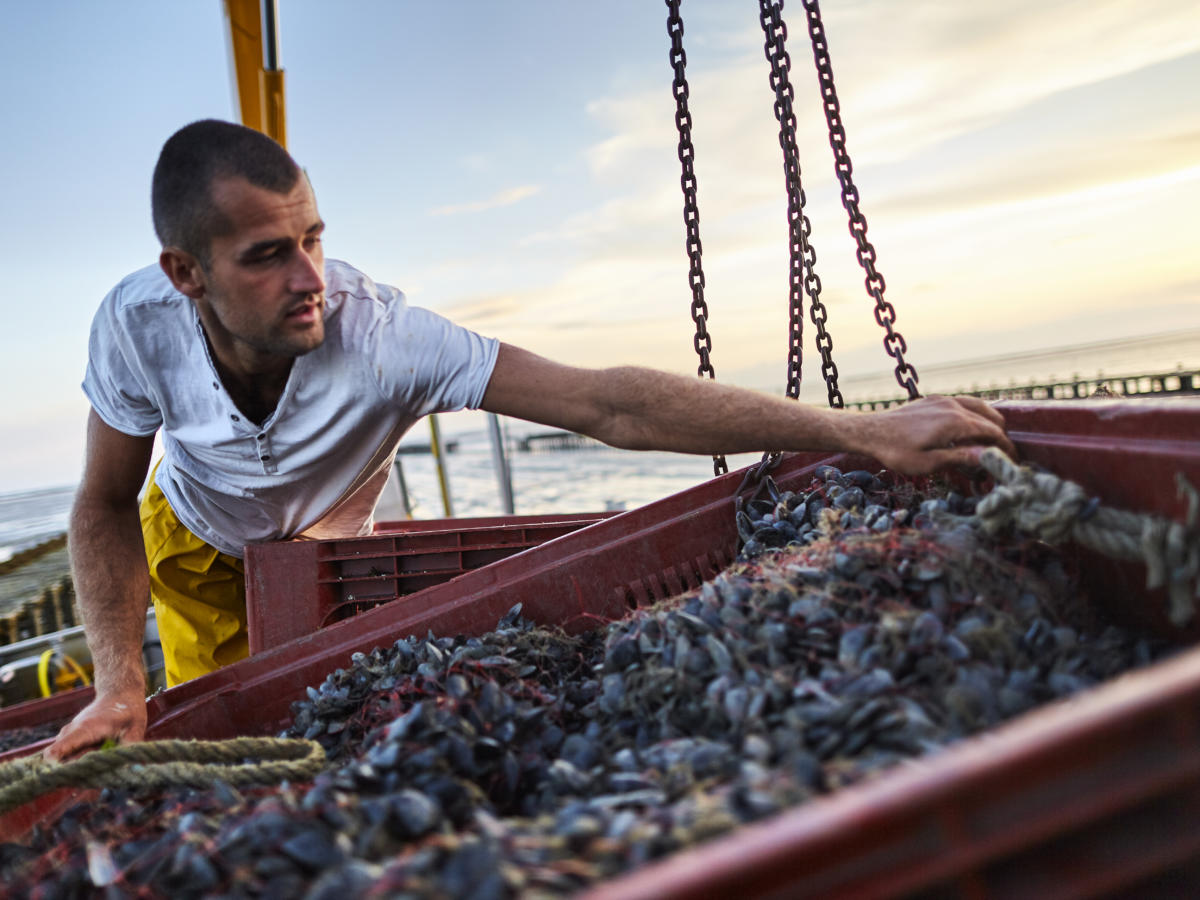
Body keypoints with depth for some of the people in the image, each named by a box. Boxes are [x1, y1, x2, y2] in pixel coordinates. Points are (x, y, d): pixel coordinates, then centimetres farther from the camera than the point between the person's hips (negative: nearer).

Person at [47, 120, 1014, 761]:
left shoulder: (379, 333, -44)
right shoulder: (137, 324, -36)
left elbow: (607, 405, -52)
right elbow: (105, 506, -18)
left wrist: (859, 431, -57)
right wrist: (118, 683, -32)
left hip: (327, 541, -1)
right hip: (196, 544, 1)